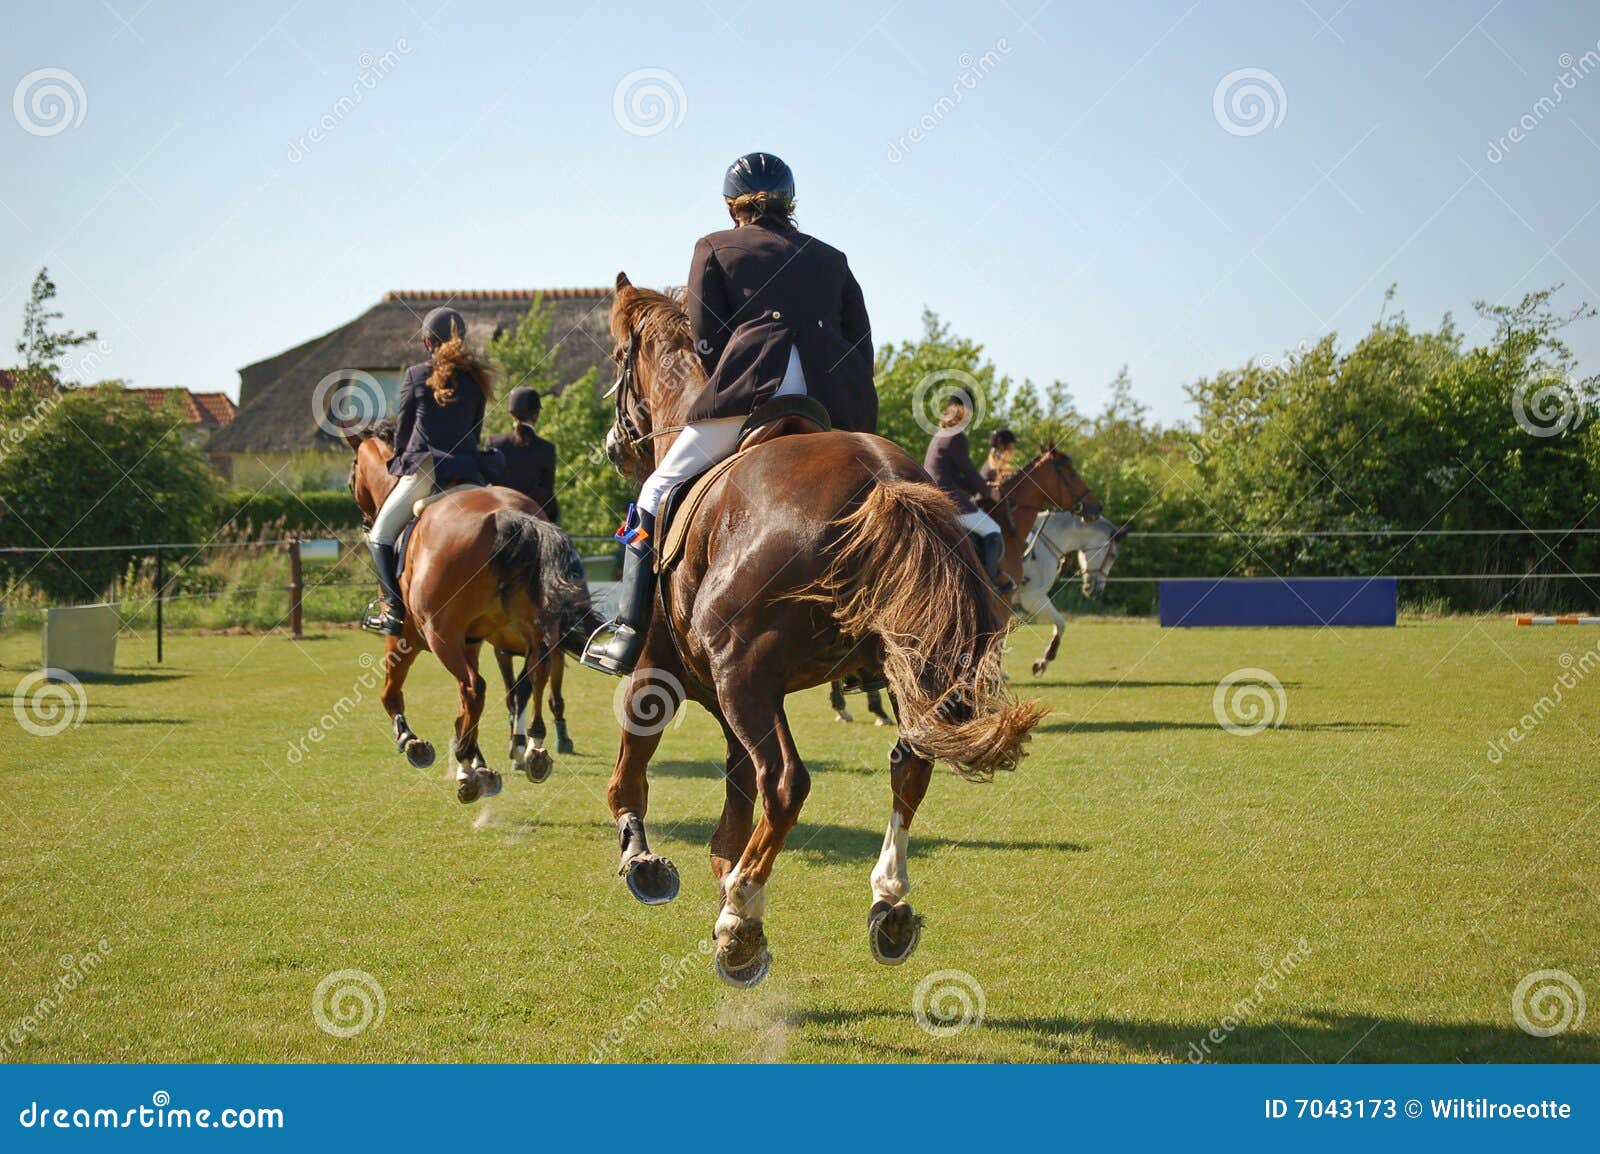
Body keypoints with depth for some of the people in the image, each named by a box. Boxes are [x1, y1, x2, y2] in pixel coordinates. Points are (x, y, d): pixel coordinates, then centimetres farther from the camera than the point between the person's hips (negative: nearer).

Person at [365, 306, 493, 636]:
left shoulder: (416, 376, 2)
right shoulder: (476, 380, 11)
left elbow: (402, 430, 9)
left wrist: (400, 459, 26)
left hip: (423, 470, -3)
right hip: (467, 470, 4)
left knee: (379, 536, 6)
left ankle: (394, 608, -12)